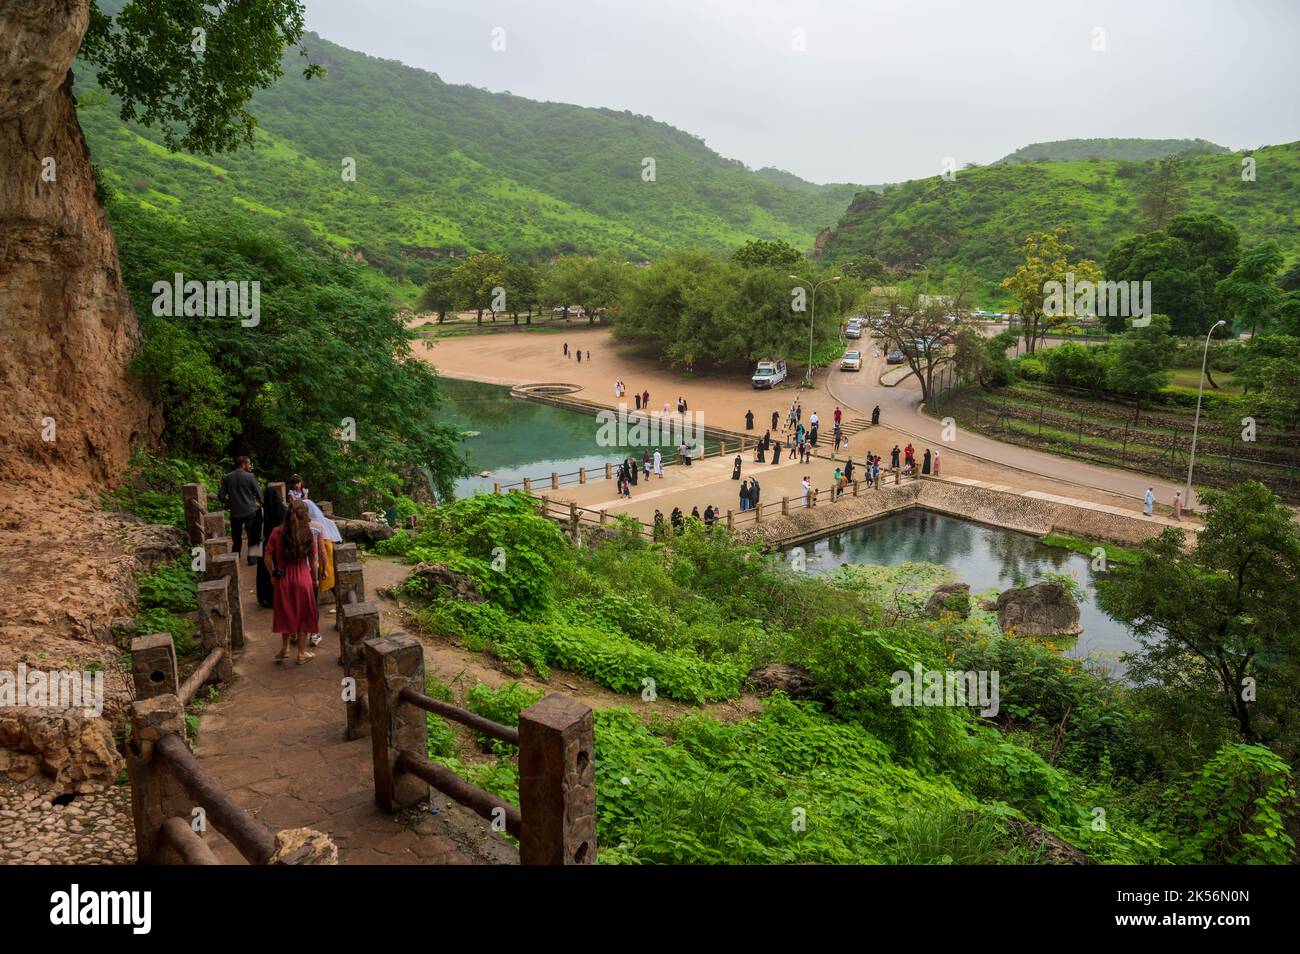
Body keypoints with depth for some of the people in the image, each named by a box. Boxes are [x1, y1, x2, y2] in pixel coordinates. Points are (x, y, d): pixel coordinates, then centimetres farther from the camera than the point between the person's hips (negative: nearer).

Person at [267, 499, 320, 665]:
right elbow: (314, 561, -5)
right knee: (303, 615, 12)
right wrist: (315, 578, 10)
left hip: (282, 579, 1)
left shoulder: (277, 532, -9)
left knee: (285, 613, 20)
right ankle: (302, 653, 20)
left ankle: (285, 648, 29)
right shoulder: (308, 534, -11)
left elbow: (268, 558, -5)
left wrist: (273, 575, 10)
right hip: (303, 579, -1)